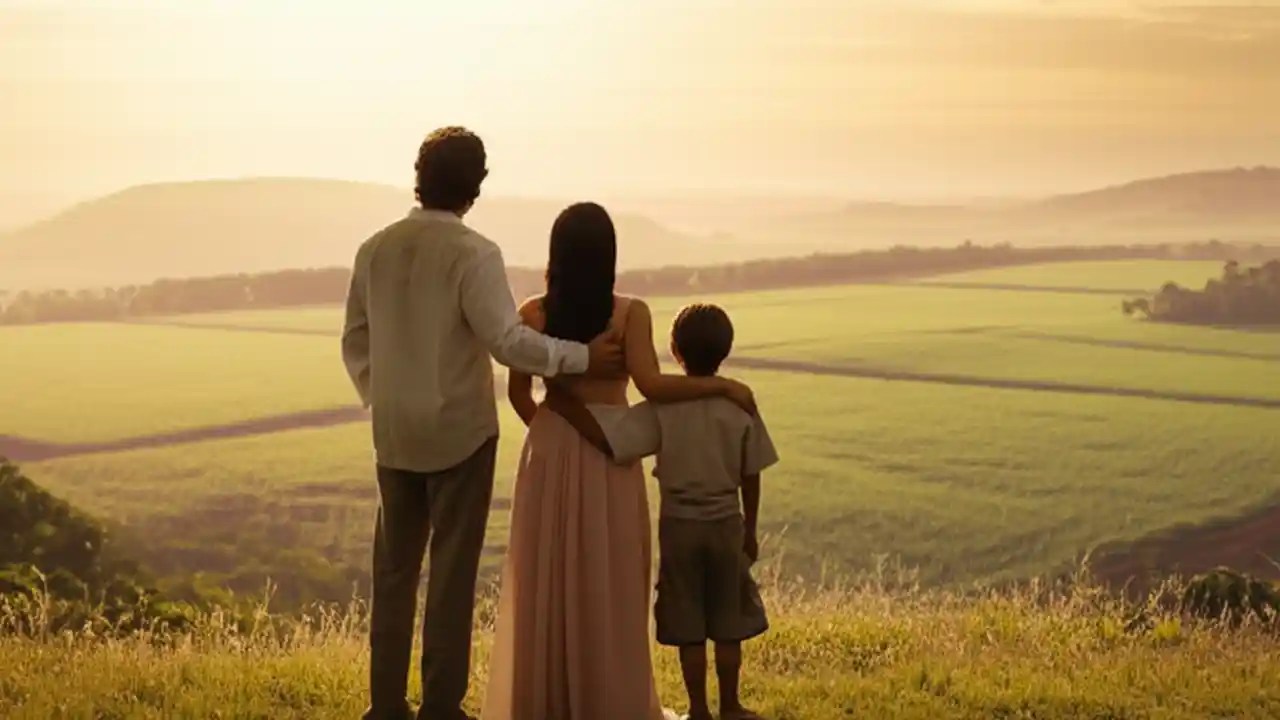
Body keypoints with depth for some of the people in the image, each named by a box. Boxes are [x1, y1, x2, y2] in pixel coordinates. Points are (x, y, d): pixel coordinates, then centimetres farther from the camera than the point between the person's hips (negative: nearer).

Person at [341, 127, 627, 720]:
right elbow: (507, 340, -20)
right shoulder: (472, 253, -15)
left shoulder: (375, 249, 2)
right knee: (451, 573, 4)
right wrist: (582, 357, -13)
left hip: (394, 434, 5)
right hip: (459, 433, -5)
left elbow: (355, 340, 9)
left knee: (394, 570, 13)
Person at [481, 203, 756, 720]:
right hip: (610, 454, -2)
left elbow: (519, 394, 3)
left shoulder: (533, 314, -4)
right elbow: (651, 384, -22)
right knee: (608, 581, 9)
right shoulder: (630, 312, -12)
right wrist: (722, 386, -12)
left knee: (547, 578, 12)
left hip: (550, 453, 2)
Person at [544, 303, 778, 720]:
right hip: (726, 525, 1)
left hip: (678, 527, -1)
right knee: (728, 624, 13)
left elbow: (606, 440, -26)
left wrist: (561, 403, -19)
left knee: (688, 628, 8)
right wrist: (750, 531, 10)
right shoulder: (741, 408, -8)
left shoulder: (662, 409, -14)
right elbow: (751, 478, -2)